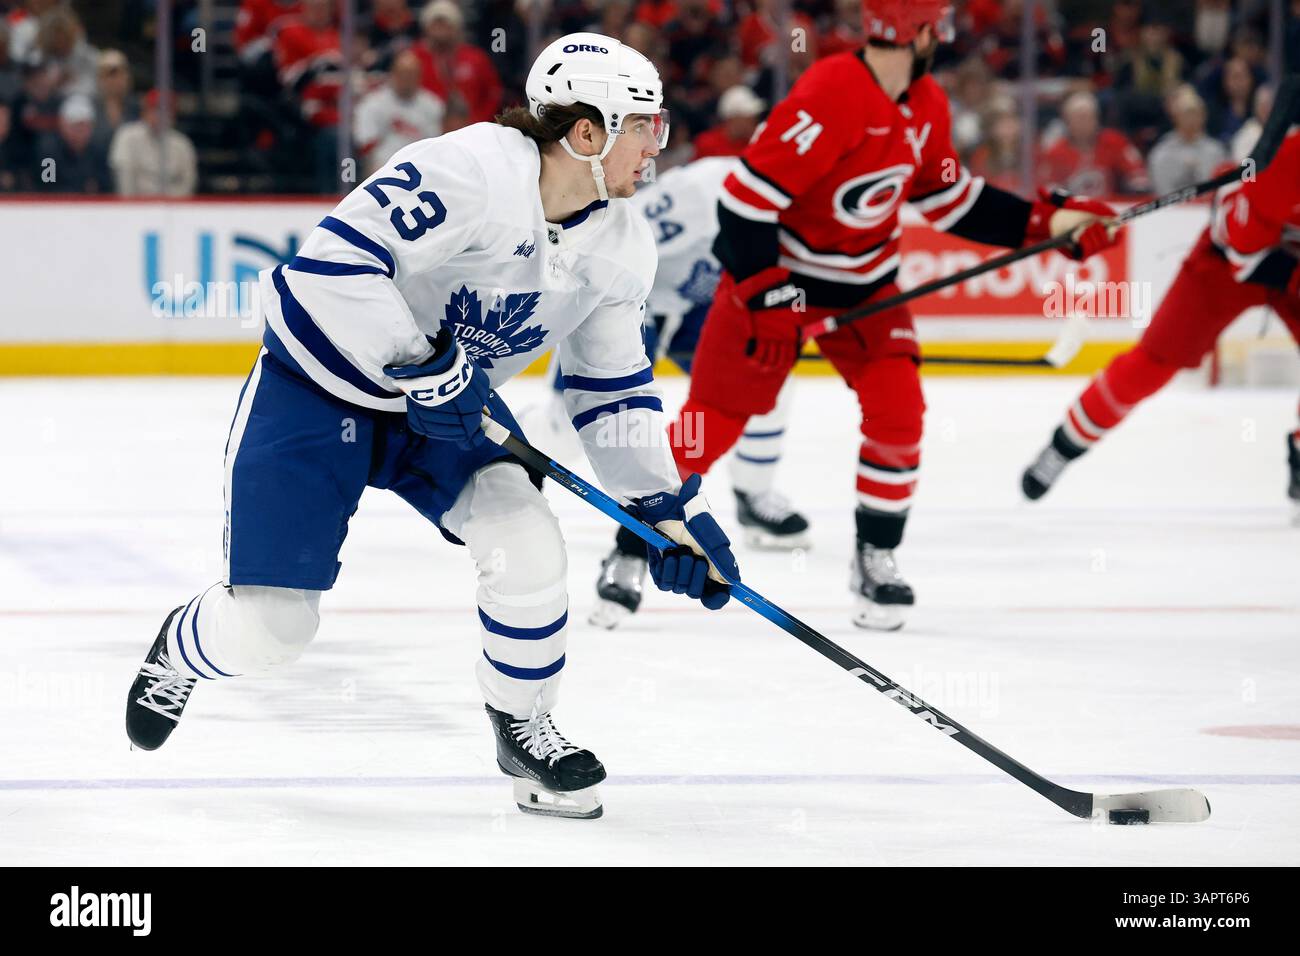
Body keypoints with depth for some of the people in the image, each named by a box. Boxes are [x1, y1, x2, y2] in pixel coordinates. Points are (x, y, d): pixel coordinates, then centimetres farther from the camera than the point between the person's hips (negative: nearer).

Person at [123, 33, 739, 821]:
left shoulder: (620, 246, -6)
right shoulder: (472, 171, -30)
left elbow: (614, 385, 5)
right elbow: (332, 260, -33)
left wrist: (671, 506, -1)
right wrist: (420, 365, -33)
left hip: (449, 399, 6)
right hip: (316, 391, -6)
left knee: (526, 542, -16)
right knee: (270, 625, -6)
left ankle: (525, 731, 10)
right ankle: (182, 651, 32)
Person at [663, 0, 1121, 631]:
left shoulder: (925, 105, -2)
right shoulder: (830, 97, -29)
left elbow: (950, 198, 12)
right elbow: (748, 196, -29)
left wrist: (1047, 222, 4)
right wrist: (767, 299, -27)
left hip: (864, 285, 6)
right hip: (774, 274, -6)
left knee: (898, 412, -10)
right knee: (711, 423, -3)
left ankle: (876, 559, 6)